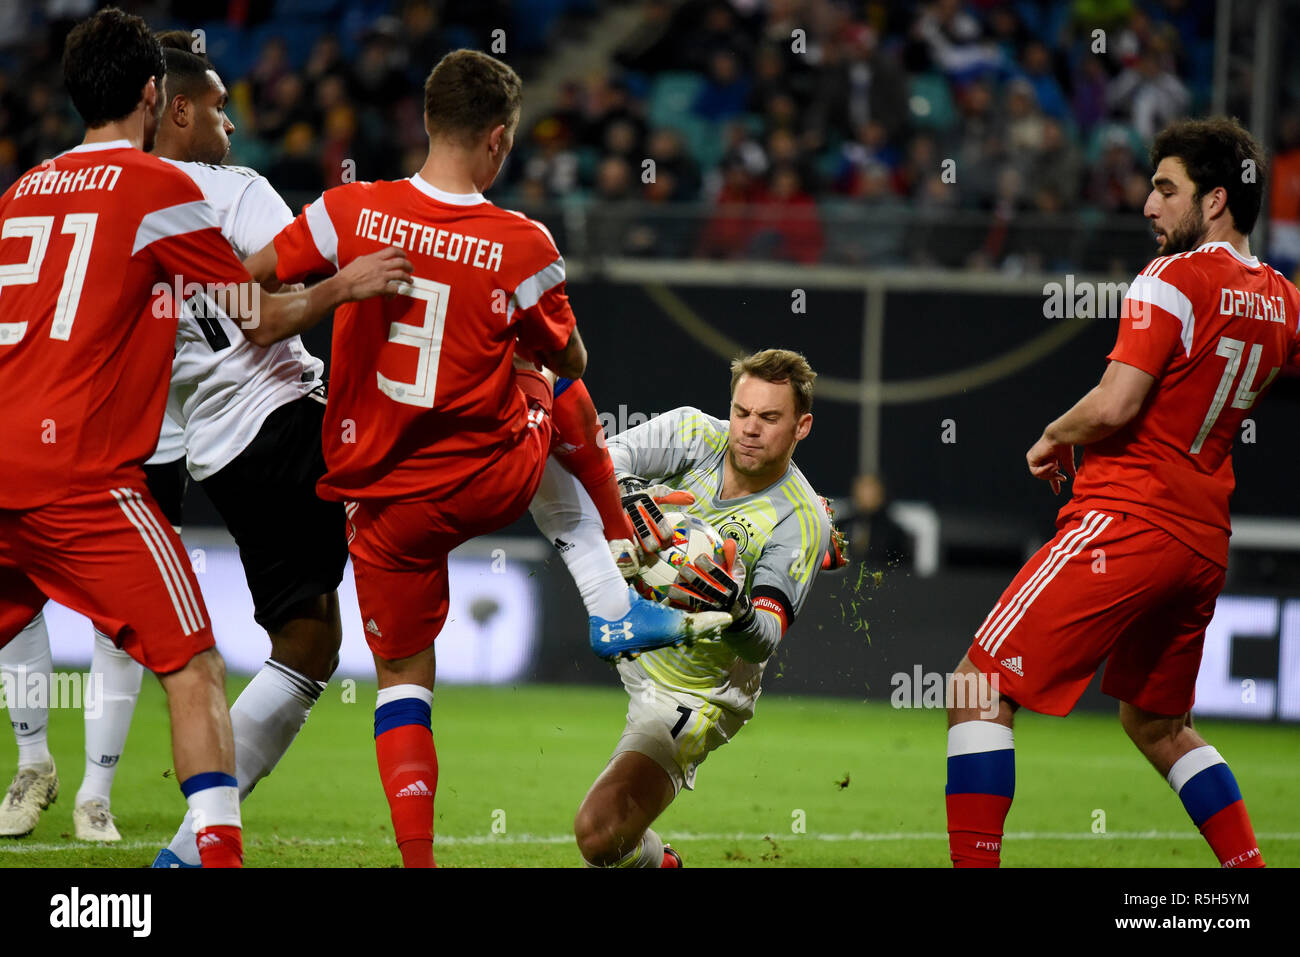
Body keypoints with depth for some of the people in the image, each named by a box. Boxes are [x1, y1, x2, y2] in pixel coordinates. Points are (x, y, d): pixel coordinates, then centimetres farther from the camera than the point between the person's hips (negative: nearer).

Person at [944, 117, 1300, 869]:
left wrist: (1055, 439, 0)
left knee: (981, 688, -7)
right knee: (1157, 723, 24)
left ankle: (975, 862, -15)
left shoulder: (1175, 279, -11)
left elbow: (1115, 406, -18)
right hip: (1204, 538, 8)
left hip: (1130, 519, -8)